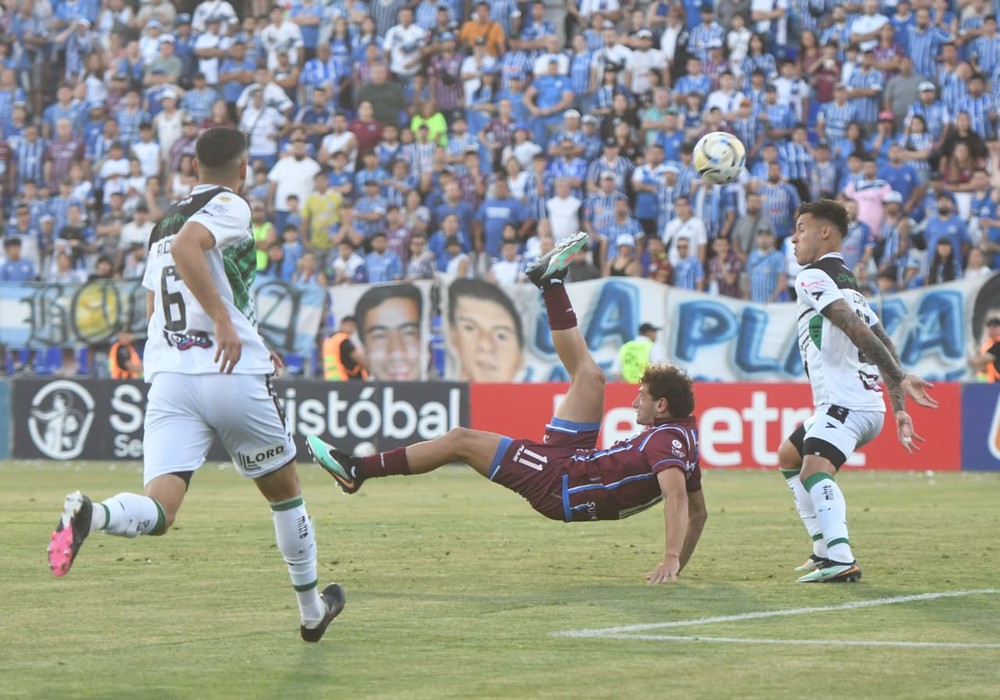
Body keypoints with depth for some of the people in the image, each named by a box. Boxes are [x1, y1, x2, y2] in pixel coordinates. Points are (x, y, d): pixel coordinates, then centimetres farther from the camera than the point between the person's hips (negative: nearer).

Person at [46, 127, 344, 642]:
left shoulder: (162, 223, 23)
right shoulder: (230, 206, -1)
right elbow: (187, 248, -21)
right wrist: (225, 323, -23)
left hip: (167, 378, 5)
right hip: (232, 376, -5)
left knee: (157, 511, -10)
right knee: (284, 492, 18)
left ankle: (92, 515, -43)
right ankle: (311, 609, 31)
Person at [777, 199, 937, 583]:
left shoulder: (812, 277, -6)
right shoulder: (849, 284, 24)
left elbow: (856, 328, -20)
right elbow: (884, 344, 19)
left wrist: (899, 380, -28)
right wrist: (899, 407, 16)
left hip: (846, 403, -10)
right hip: (867, 401, 10)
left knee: (814, 468, -29)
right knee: (789, 455, 27)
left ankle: (841, 559, -49)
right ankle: (826, 548, 27)